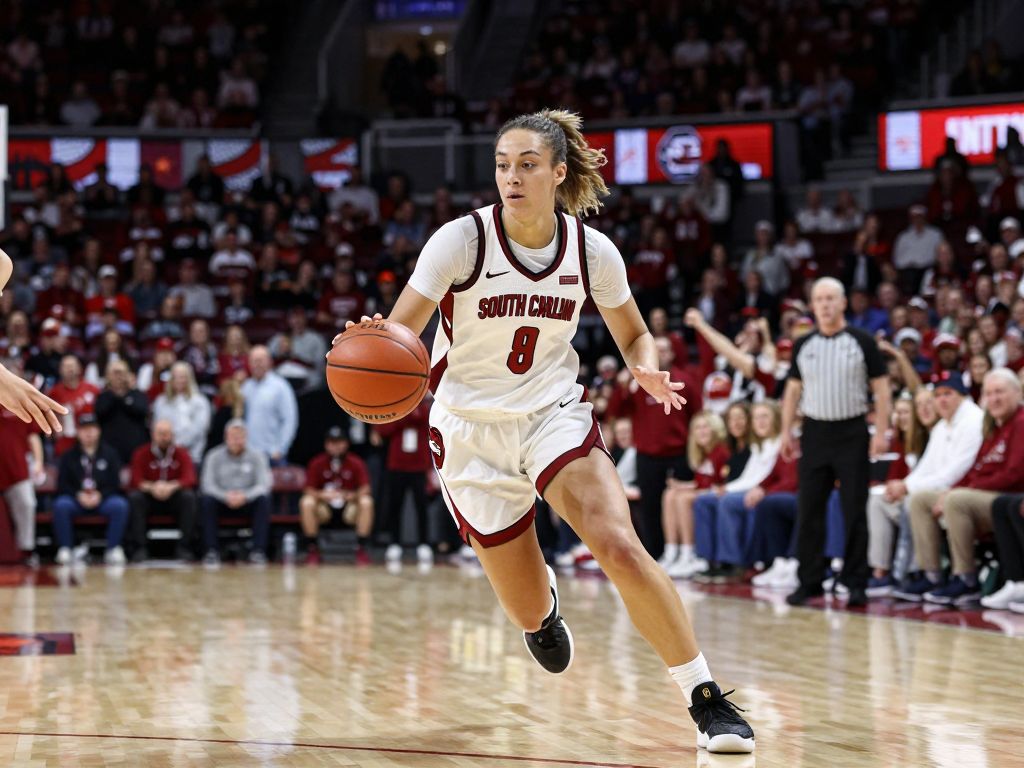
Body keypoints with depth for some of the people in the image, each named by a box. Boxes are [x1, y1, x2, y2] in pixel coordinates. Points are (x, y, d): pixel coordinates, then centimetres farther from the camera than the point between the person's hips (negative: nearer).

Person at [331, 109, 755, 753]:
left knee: (621, 548, -26)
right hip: (471, 430, 0)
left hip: (556, 416, 1)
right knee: (530, 615, 5)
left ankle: (705, 699, -15)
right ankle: (543, 598, 46)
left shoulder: (592, 251, -7)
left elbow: (633, 336, 9)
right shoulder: (462, 240, -14)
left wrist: (648, 371, -15)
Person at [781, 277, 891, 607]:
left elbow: (882, 388, -1)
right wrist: (786, 431, 6)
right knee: (809, 511, 2)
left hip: (851, 433, -3)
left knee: (855, 511, -1)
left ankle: (856, 583, 5)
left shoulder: (862, 342, -1)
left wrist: (881, 432, -9)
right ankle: (809, 581, 10)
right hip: (815, 432, 3)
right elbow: (793, 390, 15)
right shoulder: (803, 345, 9)